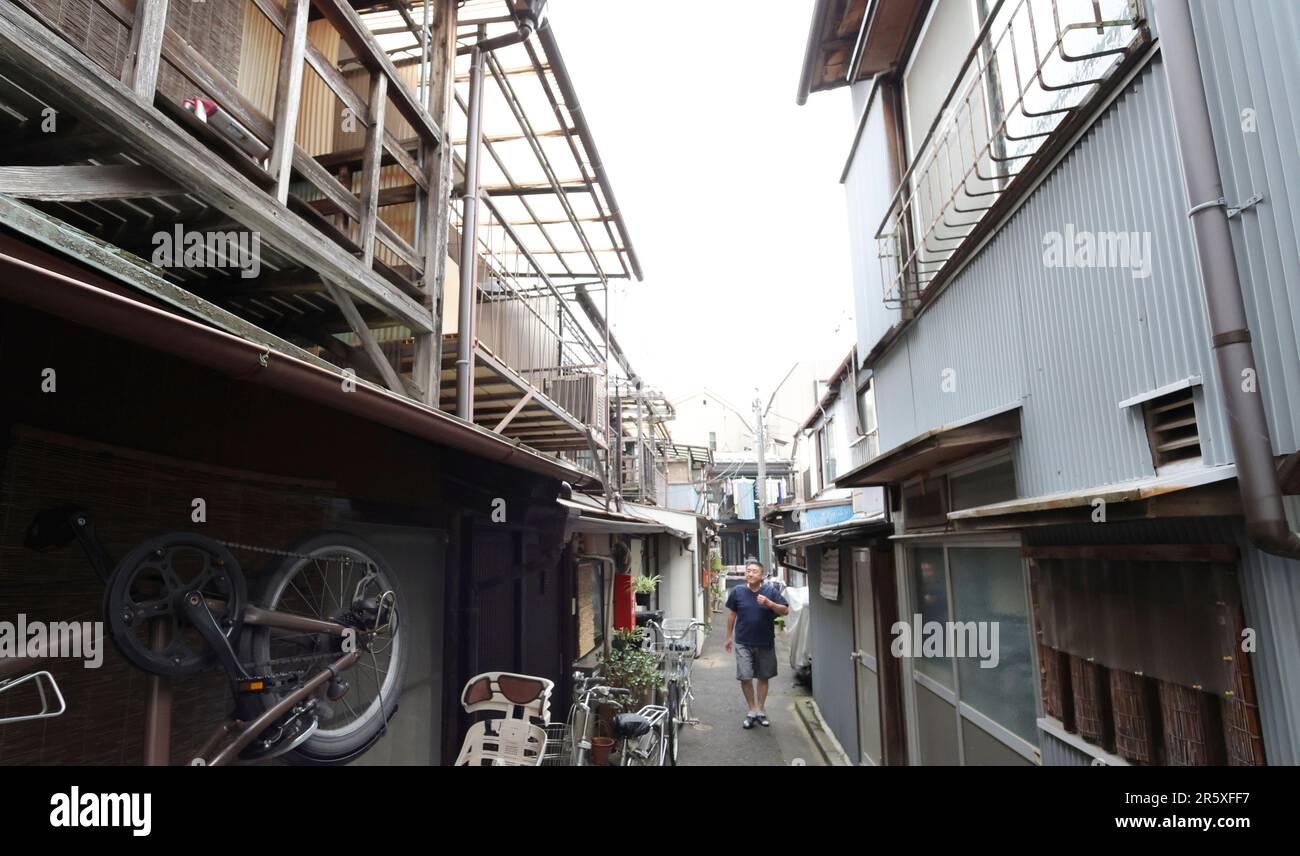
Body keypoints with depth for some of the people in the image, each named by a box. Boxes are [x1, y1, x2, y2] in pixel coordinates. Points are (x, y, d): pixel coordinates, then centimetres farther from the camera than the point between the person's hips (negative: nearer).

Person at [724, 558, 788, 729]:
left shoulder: (770, 591, -7)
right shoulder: (737, 592, -5)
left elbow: (785, 610, -8)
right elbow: (731, 614, 6)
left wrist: (769, 603, -26)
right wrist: (729, 637, 10)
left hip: (766, 643, 1)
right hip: (744, 643, 0)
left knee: (763, 677, 12)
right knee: (745, 678, -4)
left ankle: (760, 710, 29)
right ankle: (752, 711, 17)